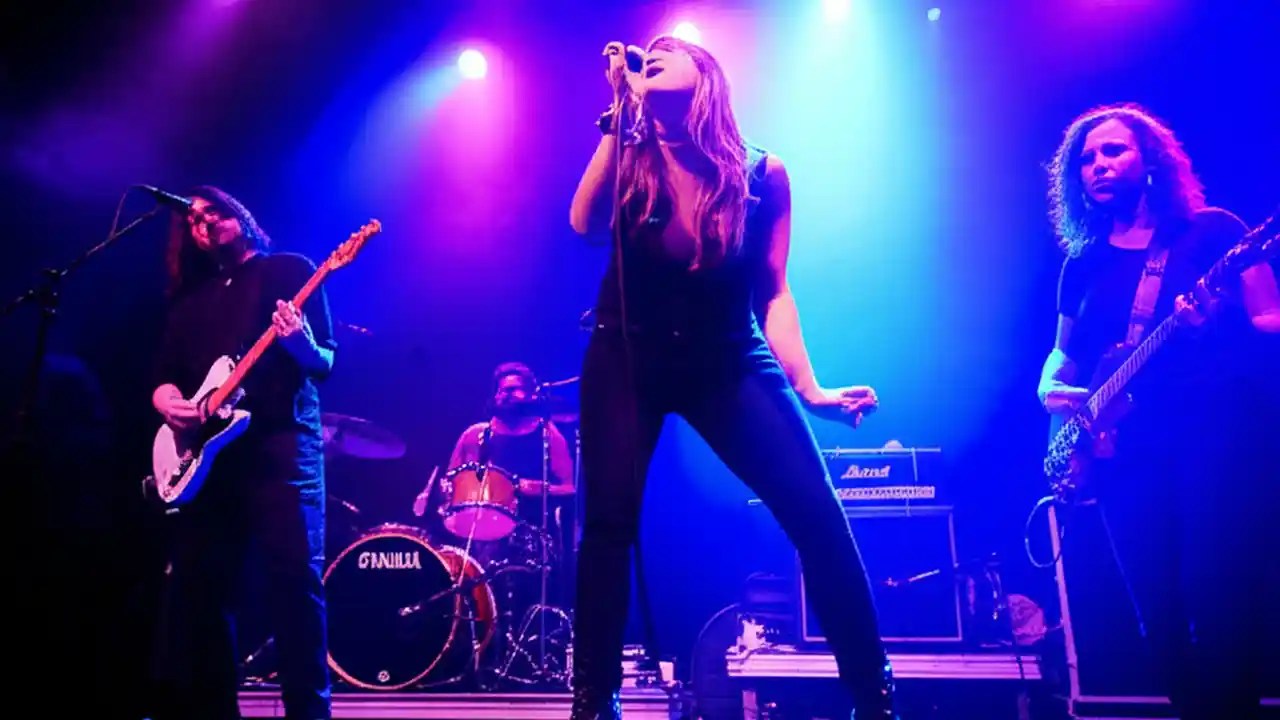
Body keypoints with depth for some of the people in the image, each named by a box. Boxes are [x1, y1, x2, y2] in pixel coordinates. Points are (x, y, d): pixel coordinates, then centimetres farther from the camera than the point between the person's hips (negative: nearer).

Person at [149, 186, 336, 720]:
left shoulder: (289, 270, 7)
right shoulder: (189, 300, 23)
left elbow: (325, 362, -1)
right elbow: (164, 377, 19)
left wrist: (302, 345, -24)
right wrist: (170, 402, -4)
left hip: (281, 442, -5)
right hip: (205, 450, 6)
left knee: (295, 577, -11)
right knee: (198, 586, 4)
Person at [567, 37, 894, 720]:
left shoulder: (761, 174, -4)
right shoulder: (630, 157, -1)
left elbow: (773, 292, -4)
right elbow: (585, 222, -22)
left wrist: (807, 388, -13)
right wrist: (618, 113, -19)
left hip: (728, 360, -1)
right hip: (627, 358, 1)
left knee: (819, 516, -12)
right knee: (608, 522, -8)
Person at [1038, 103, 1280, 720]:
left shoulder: (1212, 230, 4)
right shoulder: (1082, 264, 16)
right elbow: (1064, 353, 23)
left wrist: (1219, 321, -22)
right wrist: (1052, 389, 1)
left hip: (1213, 433, -4)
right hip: (1123, 449, 4)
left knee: (1218, 602, -12)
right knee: (1159, 613, 4)